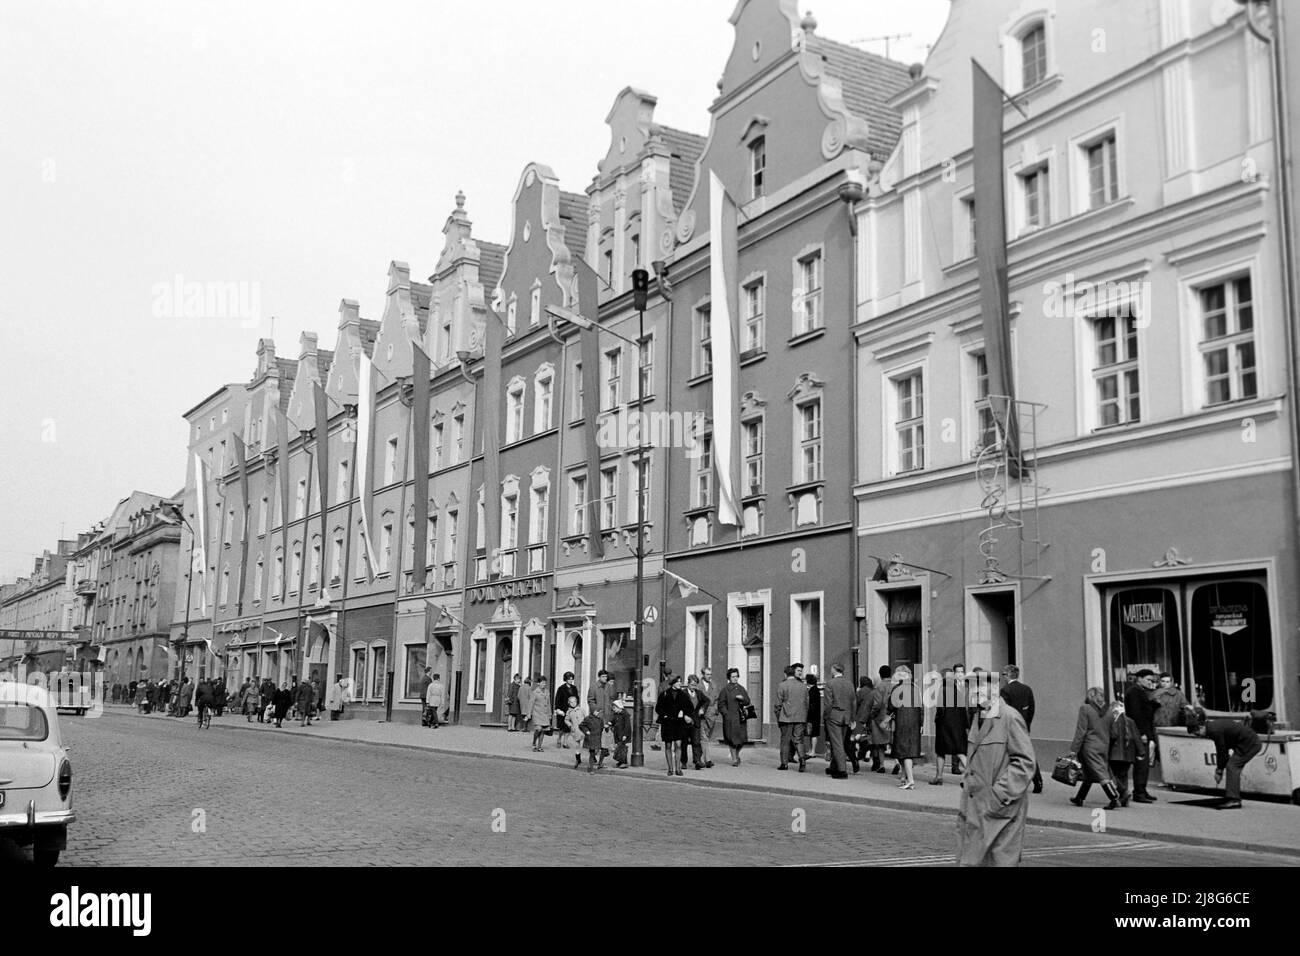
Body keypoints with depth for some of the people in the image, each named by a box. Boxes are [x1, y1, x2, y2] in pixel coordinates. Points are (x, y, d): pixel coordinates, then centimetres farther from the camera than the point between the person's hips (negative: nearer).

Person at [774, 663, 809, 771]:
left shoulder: (782, 685, -4)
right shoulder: (803, 686, 8)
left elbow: (778, 703, -4)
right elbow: (806, 703, 11)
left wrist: (777, 717, 6)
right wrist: (806, 720, 17)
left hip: (786, 717, -3)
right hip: (800, 718, 3)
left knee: (785, 740, 6)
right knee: (798, 739, 6)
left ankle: (784, 763, 9)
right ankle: (802, 758, -14)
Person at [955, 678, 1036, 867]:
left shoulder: (1010, 718, -13)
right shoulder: (979, 717, 13)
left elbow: (1026, 762, -16)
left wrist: (1001, 793, -18)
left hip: (1000, 809, -8)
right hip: (973, 806, 8)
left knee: (1002, 860, 1)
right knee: (969, 861, 9)